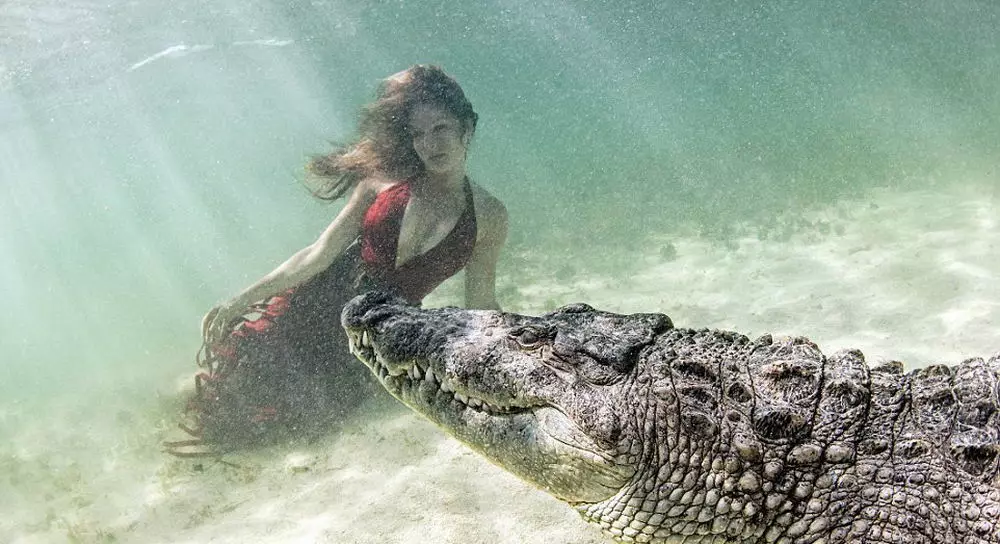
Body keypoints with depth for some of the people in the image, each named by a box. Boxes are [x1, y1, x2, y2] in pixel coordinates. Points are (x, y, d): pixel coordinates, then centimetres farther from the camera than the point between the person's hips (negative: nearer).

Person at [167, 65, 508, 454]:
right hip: (318, 302, 1)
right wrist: (242, 300, -7)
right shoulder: (384, 180, -5)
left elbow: (481, 306, 4)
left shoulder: (489, 217, -4)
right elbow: (319, 253, -4)